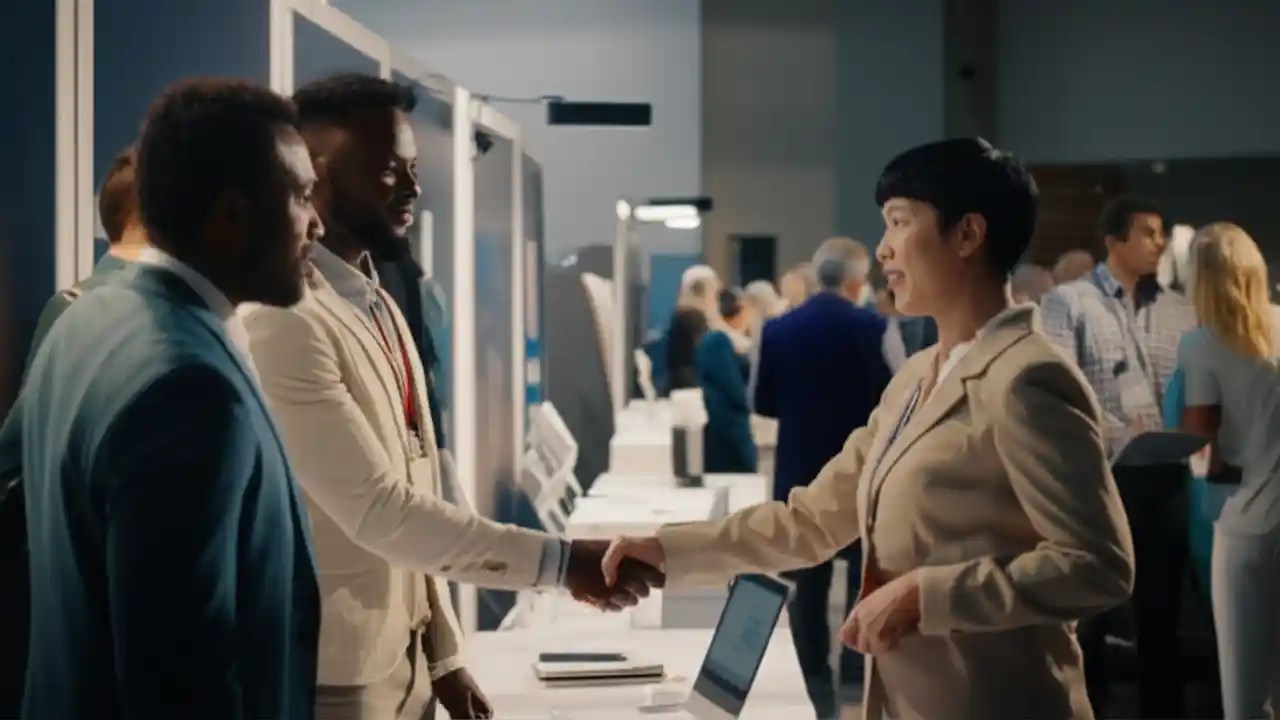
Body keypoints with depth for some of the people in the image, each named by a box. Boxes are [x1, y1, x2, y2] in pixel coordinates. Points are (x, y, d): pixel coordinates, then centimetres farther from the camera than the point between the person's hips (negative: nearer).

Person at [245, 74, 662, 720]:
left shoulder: (379, 307, 10)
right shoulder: (285, 320, -19)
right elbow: (378, 511, -23)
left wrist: (442, 654, 13)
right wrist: (560, 562, -23)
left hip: (403, 660, 8)